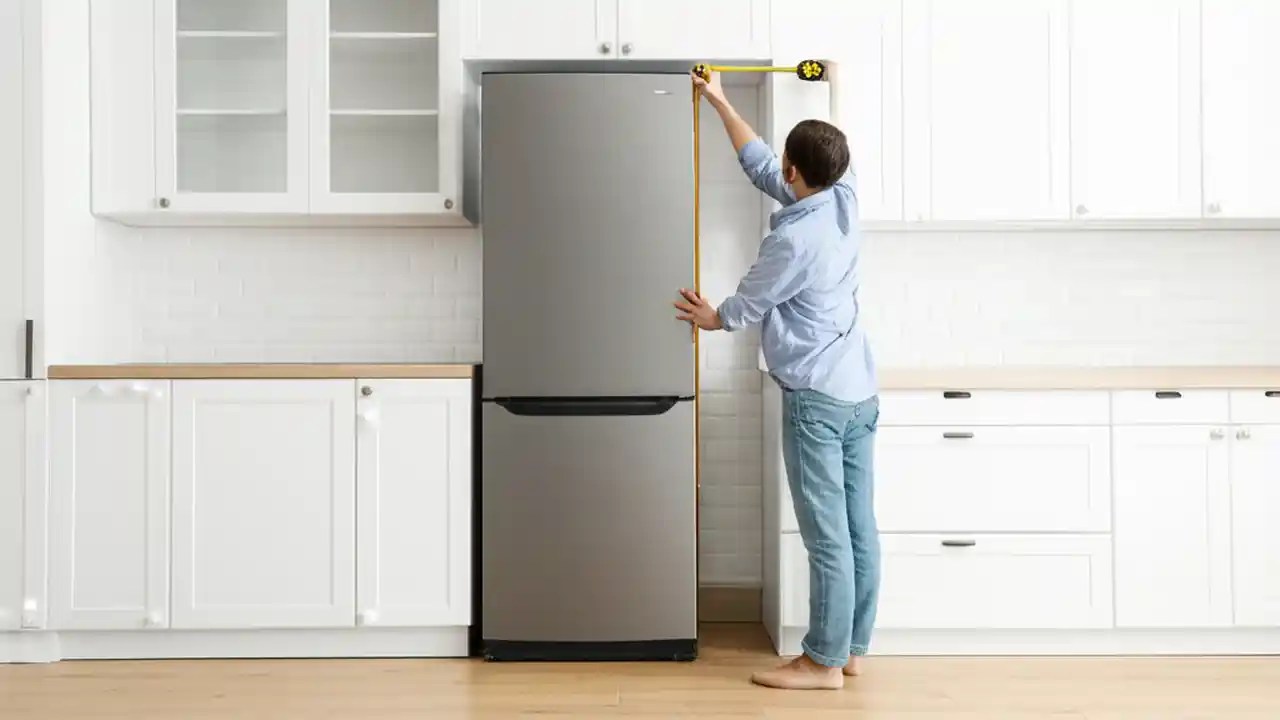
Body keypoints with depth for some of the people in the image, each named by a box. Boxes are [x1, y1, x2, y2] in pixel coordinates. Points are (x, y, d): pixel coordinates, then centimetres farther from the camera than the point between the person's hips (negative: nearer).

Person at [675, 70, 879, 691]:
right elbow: (760, 167, 18)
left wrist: (710, 318, 20)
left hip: (817, 396, -9)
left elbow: (747, 306, -3)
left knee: (827, 535, -4)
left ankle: (823, 661, 4)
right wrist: (721, 104, 25)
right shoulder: (843, 199, 4)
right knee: (858, 527, 10)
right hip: (859, 392, 9)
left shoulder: (794, 239, -18)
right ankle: (851, 649, 19)